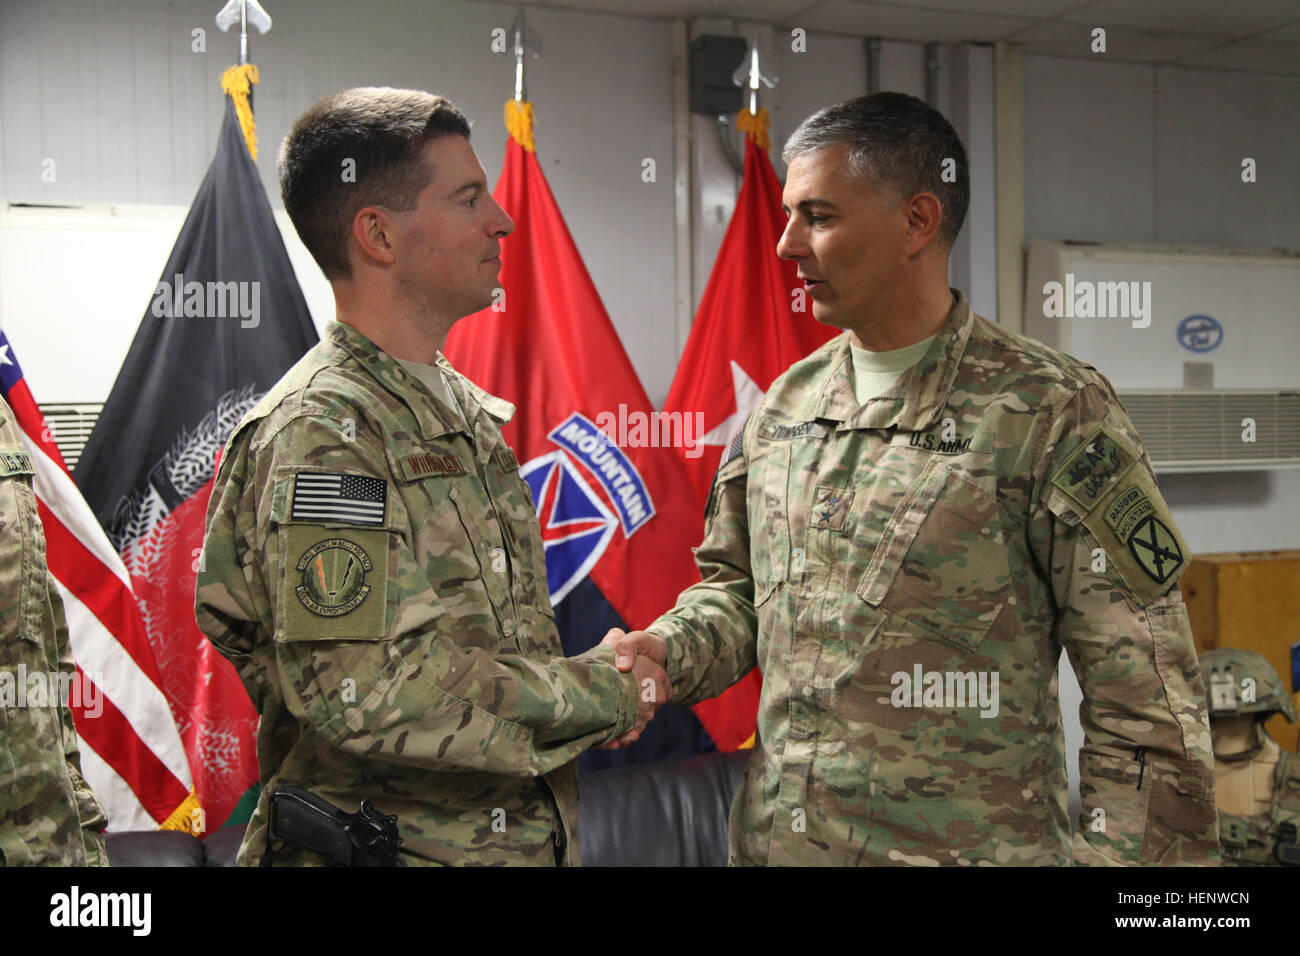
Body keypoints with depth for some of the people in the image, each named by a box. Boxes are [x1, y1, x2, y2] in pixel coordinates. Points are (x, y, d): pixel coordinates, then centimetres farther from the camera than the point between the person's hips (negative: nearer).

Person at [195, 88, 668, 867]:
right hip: (390, 841, -8)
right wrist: (602, 696, -17)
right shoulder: (324, 430, -18)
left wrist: (597, 677, 3)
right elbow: (360, 693, -25)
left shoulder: (462, 409, 10)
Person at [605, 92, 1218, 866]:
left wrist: (1130, 849, -15)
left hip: (973, 844, -5)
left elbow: (1145, 696, -12)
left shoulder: (1055, 414, -12)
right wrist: (668, 653, -3)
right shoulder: (784, 403, 6)